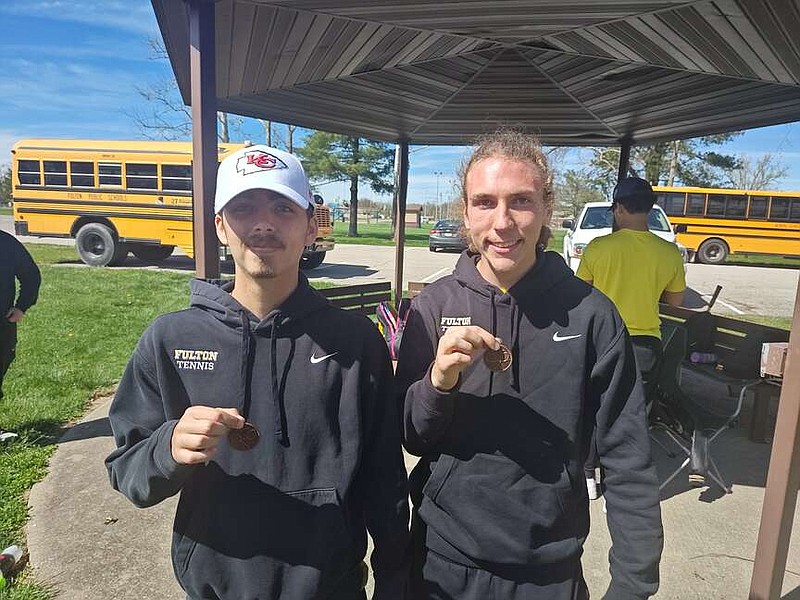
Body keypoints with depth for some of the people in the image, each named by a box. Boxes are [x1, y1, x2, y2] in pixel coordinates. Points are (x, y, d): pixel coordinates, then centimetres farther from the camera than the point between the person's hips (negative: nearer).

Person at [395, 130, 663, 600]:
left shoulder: (590, 314, -13)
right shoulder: (434, 306, -10)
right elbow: (410, 437, -5)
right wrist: (438, 381, -24)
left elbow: (629, 461, -7)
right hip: (443, 560, 1)